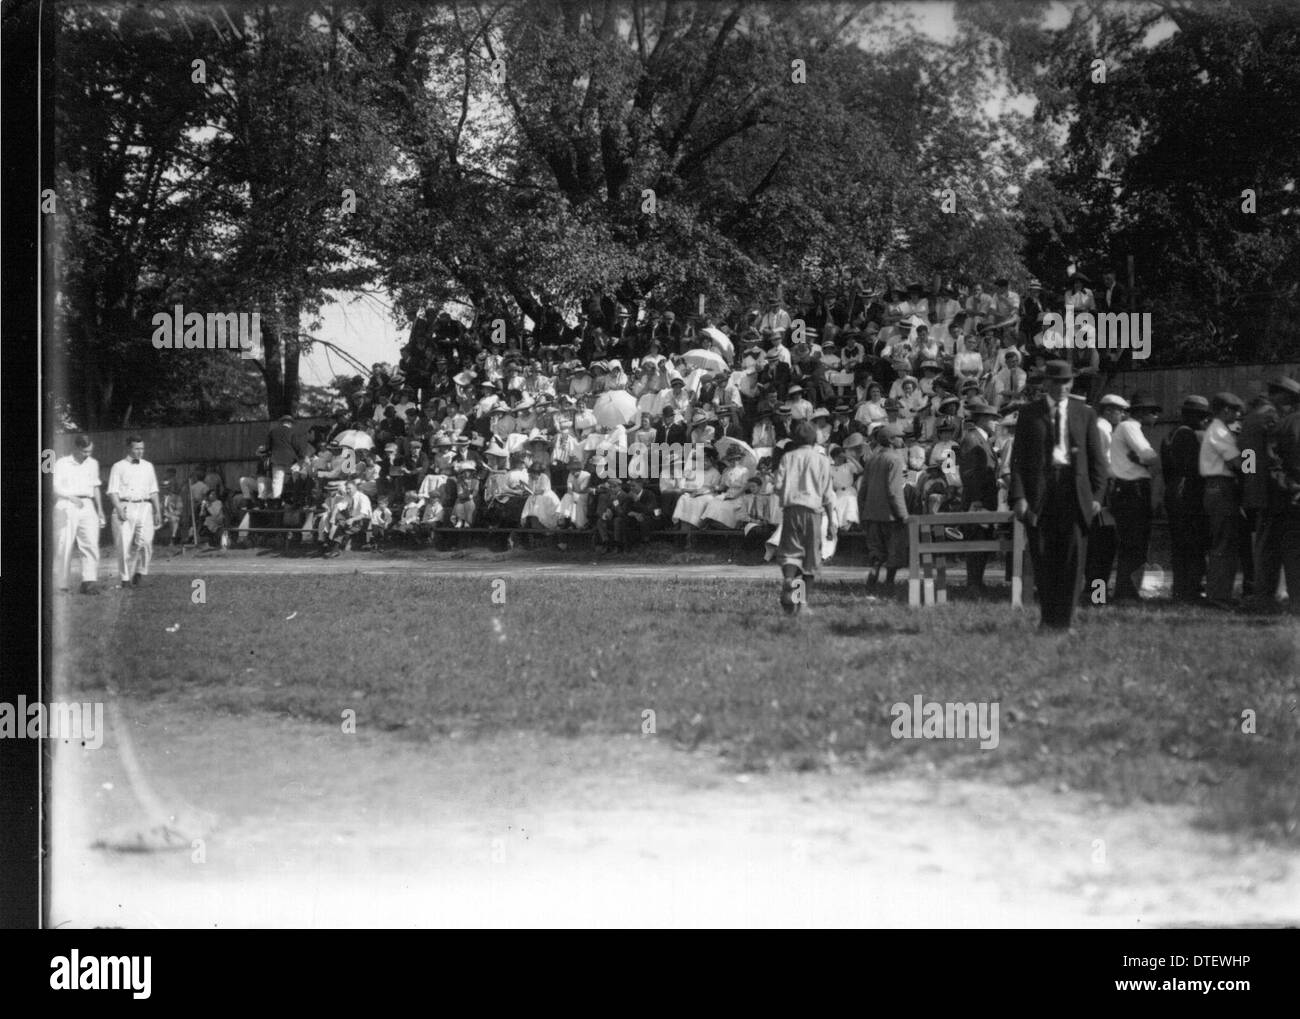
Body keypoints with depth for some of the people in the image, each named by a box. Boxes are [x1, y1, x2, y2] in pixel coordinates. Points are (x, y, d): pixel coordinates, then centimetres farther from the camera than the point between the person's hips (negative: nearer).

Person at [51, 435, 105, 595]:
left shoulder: (93, 463, 18)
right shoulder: (61, 463, 0)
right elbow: (56, 487, -11)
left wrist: (100, 510, 24)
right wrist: (71, 497, -28)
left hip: (87, 506, 4)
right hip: (66, 506, -4)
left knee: (91, 544, -10)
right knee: (63, 546, -5)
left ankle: (88, 582, -17)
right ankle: (59, 585, 0)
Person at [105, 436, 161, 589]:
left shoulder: (148, 466, 18)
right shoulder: (119, 467, 6)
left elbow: (153, 491, 21)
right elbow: (112, 491, 0)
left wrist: (157, 511, 14)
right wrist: (119, 508, -13)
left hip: (144, 507, 2)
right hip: (125, 506, -2)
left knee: (145, 541, -16)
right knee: (124, 545, -6)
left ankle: (140, 572, 0)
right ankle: (125, 579, 1)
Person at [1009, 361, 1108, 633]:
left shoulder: (1084, 413, 10)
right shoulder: (1030, 414, 8)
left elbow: (1096, 457, 10)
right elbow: (1018, 457, 5)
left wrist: (1097, 495, -1)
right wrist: (1019, 496, -6)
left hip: (1074, 489, 0)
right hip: (1039, 490, 0)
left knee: (1072, 556, -5)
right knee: (1042, 557, 2)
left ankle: (1064, 621, 0)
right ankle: (1047, 617, 15)